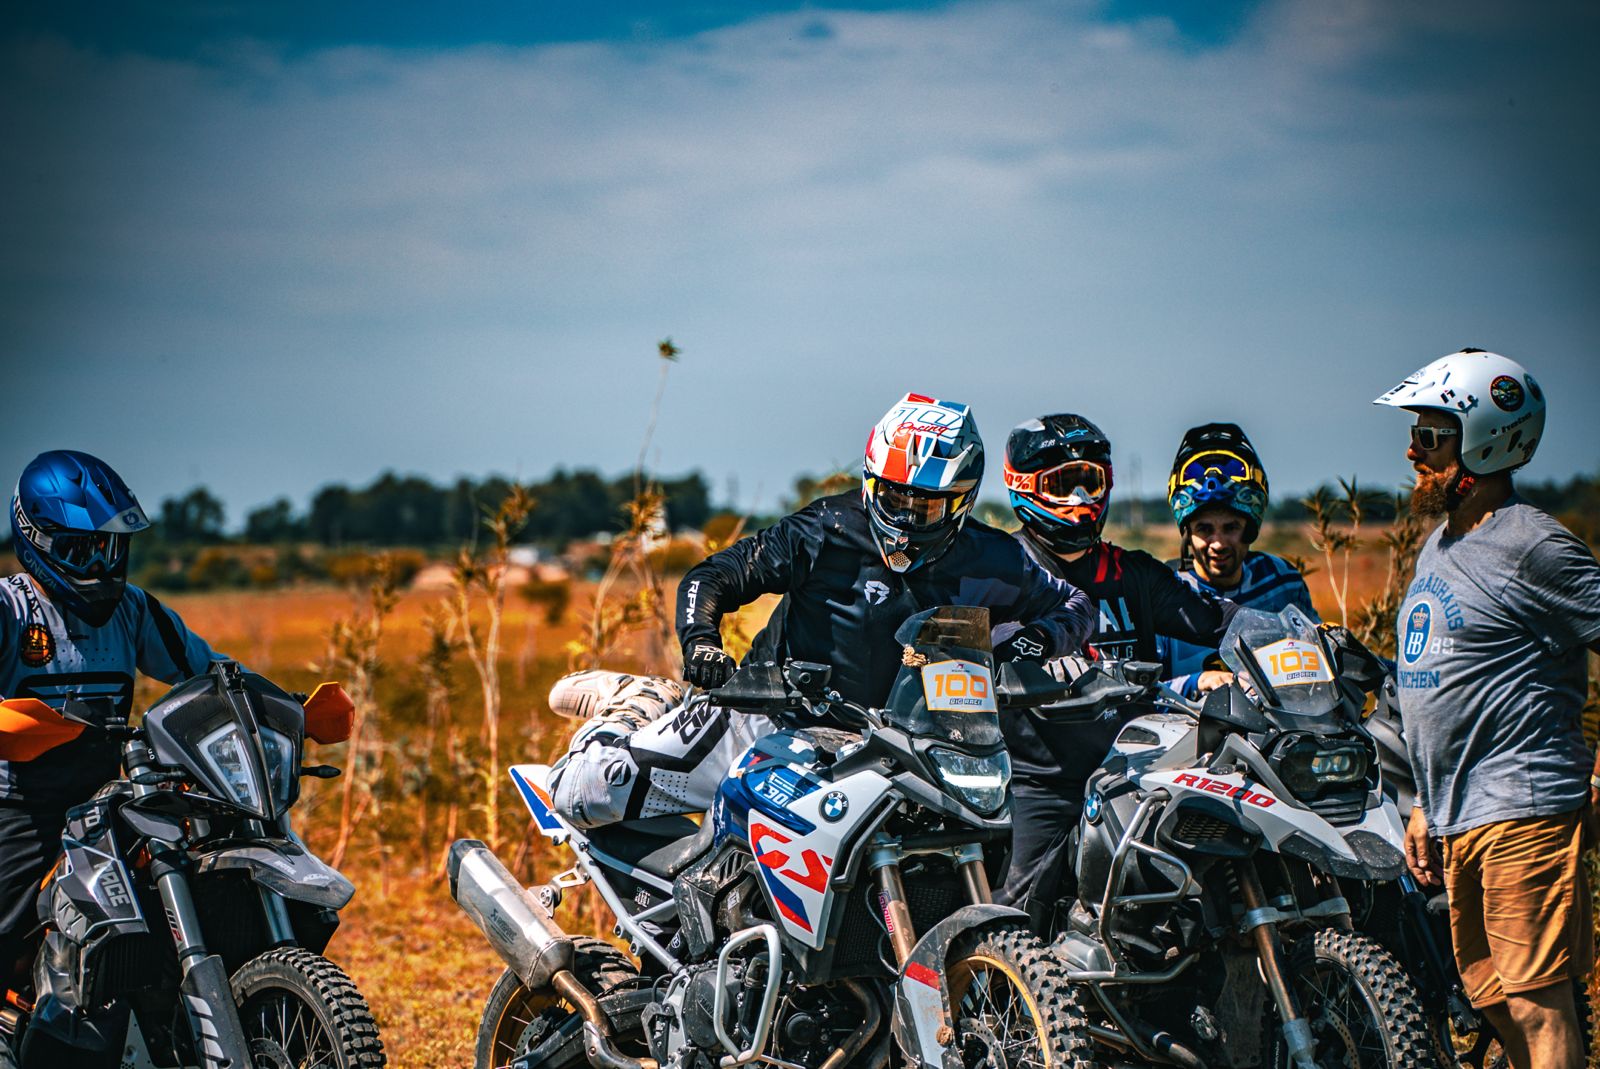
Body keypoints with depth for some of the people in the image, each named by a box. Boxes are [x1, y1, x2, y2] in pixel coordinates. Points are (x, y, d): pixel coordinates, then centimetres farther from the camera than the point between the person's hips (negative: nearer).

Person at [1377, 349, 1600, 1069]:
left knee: (1535, 1002, -11)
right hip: (1458, 822, 10)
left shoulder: (1531, 547, -12)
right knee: (1492, 998, 12)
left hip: (1522, 814, -9)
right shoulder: (1437, 547, 17)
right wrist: (1426, 805, 23)